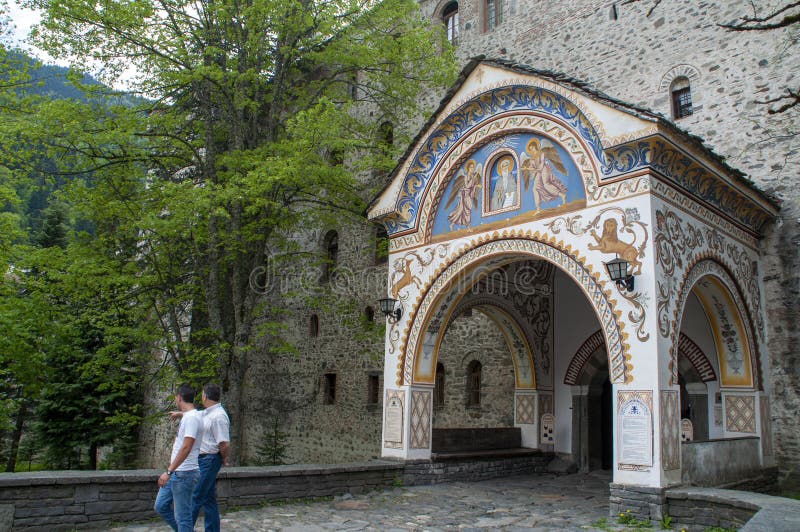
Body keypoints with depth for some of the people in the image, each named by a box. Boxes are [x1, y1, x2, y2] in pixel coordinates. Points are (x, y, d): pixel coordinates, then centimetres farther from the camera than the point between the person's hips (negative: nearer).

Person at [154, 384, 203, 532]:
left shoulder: (191, 417, -19)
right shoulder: (187, 416, 13)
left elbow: (186, 448, -27)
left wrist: (169, 471, -27)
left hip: (184, 474, -10)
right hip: (175, 472, 10)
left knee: (182, 515, -3)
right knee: (161, 506, 18)